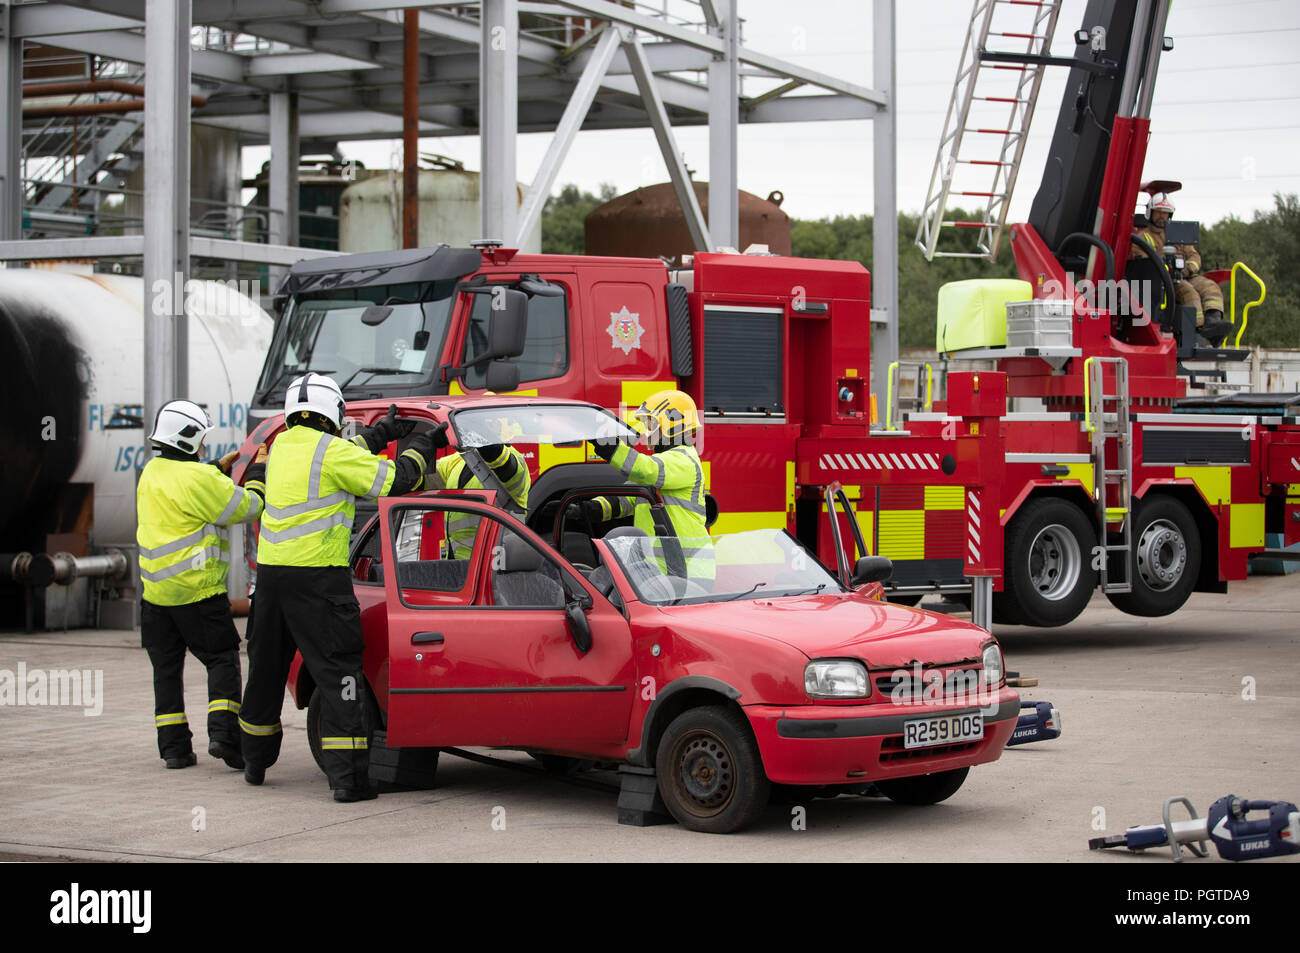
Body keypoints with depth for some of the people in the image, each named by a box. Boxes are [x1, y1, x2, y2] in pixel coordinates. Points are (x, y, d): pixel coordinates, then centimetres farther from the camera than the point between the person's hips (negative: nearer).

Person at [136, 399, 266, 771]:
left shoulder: (152, 472, 8)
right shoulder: (199, 479, -15)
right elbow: (247, 508, -8)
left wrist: (219, 468, 23)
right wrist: (256, 472, 7)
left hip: (156, 591, 6)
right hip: (197, 590, -6)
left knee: (167, 669, 11)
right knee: (222, 660, 3)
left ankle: (174, 747, 9)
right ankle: (223, 733, -11)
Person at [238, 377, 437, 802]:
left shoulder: (283, 445, 13)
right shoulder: (332, 451, -9)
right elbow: (395, 480, -8)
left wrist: (380, 434, 35)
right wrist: (419, 449, 11)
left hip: (270, 571, 7)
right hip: (316, 576, -7)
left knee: (266, 670, 19)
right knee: (338, 674, -4)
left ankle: (255, 762, 31)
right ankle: (348, 777, -9)